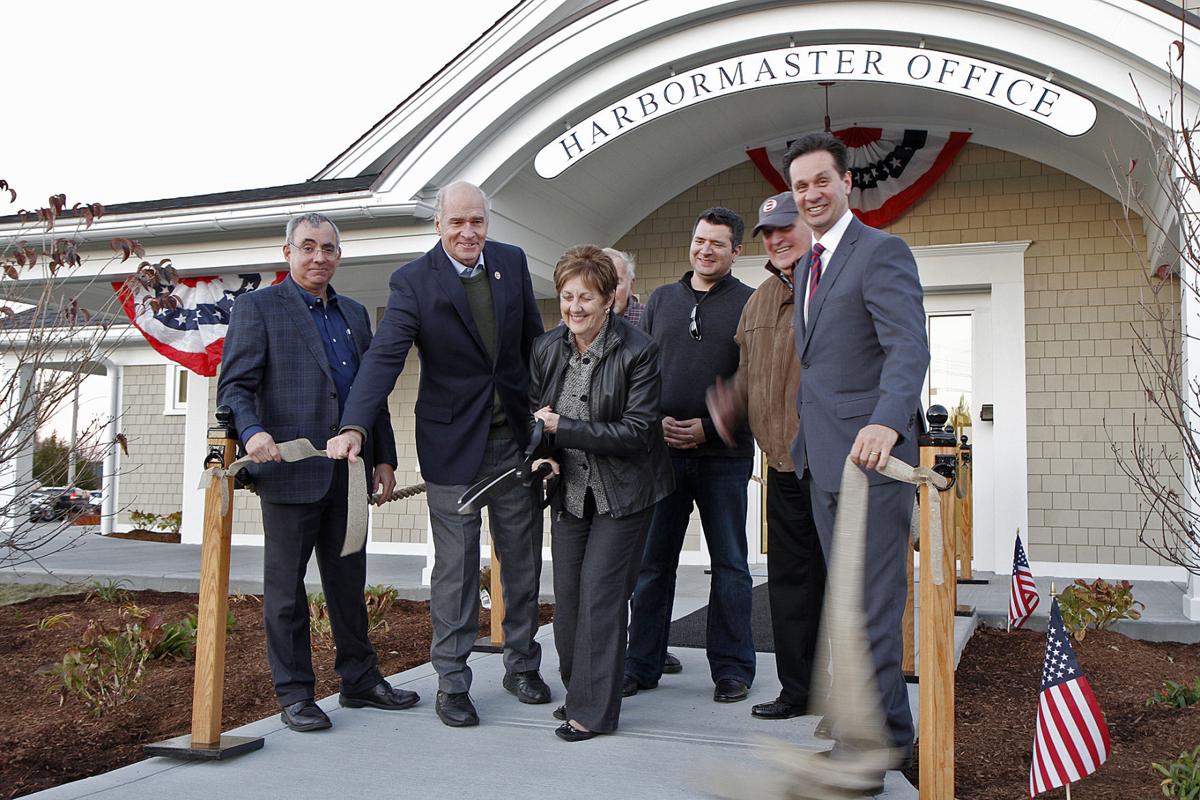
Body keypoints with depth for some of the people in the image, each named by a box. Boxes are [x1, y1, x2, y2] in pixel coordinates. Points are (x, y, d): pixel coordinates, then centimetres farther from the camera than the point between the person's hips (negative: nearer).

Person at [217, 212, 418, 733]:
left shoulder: (355, 314, 17)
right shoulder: (257, 308, -1)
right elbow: (234, 385, -9)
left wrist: (384, 457, 13)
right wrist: (252, 431, -29)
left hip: (348, 472, 6)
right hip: (290, 472, -5)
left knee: (349, 582, 14)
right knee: (285, 586, 5)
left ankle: (359, 680, 26)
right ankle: (294, 694, 15)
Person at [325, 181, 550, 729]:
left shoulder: (512, 261, 2)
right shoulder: (414, 281, -11)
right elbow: (384, 356, -21)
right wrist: (354, 426, -35)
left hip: (516, 436, 4)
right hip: (453, 442, -4)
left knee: (523, 561, 14)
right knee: (455, 569, 3)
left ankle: (522, 666, 32)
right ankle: (452, 683, 18)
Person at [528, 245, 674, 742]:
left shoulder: (639, 351, -16)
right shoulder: (546, 348, 1)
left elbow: (636, 432, -18)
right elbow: (535, 412, 14)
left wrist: (563, 428, -21)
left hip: (622, 492, -5)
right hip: (569, 491, 6)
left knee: (600, 594, -6)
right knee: (566, 594, 10)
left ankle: (594, 710, 5)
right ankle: (578, 691, 27)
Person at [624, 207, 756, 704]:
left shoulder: (749, 304, 1)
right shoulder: (661, 300, 12)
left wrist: (710, 426, -13)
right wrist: (655, 420, -4)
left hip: (724, 454, -3)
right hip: (663, 449, 3)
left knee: (729, 563, 6)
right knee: (653, 561, 7)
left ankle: (732, 668, 17)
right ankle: (642, 665, 18)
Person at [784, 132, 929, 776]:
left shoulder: (881, 252, -10)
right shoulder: (809, 265, 19)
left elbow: (909, 348, -24)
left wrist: (885, 422, -40)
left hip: (871, 456, -9)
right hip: (824, 458, 9)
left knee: (872, 608, -4)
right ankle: (884, 727, 30)